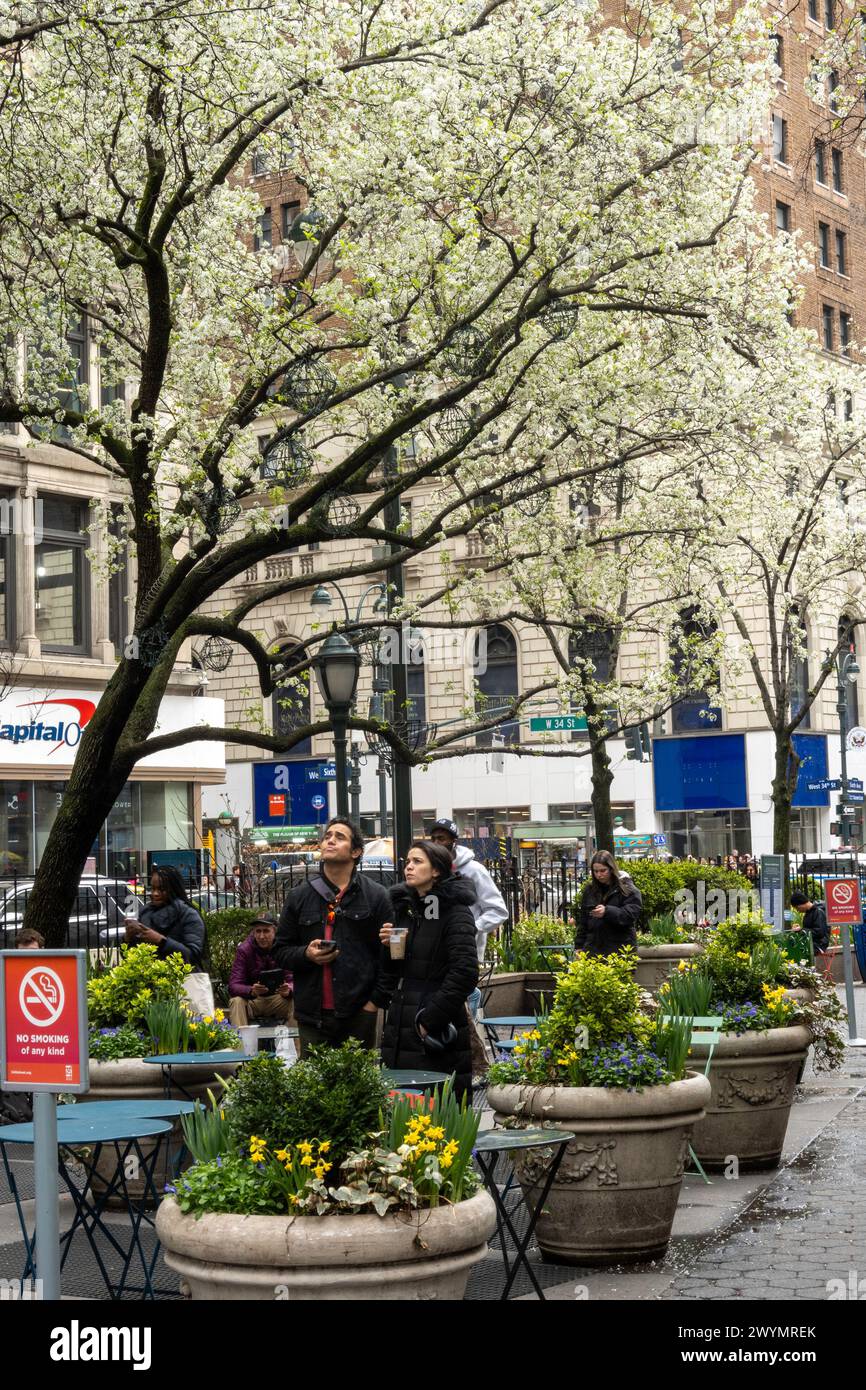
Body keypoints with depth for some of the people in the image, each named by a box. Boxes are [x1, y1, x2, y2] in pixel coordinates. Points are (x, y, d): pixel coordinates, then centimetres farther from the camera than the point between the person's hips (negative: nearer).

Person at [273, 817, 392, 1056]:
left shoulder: (375, 896, 3)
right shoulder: (299, 897, 11)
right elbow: (280, 952, 13)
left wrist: (376, 1001, -8)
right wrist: (306, 954, -8)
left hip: (359, 1015, -2)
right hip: (312, 1016, 2)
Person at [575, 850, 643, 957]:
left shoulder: (626, 888, -2)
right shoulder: (589, 889, 14)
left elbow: (630, 914, -13)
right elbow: (583, 922, 19)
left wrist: (607, 912, -27)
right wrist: (579, 946, 14)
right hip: (594, 947, 4)